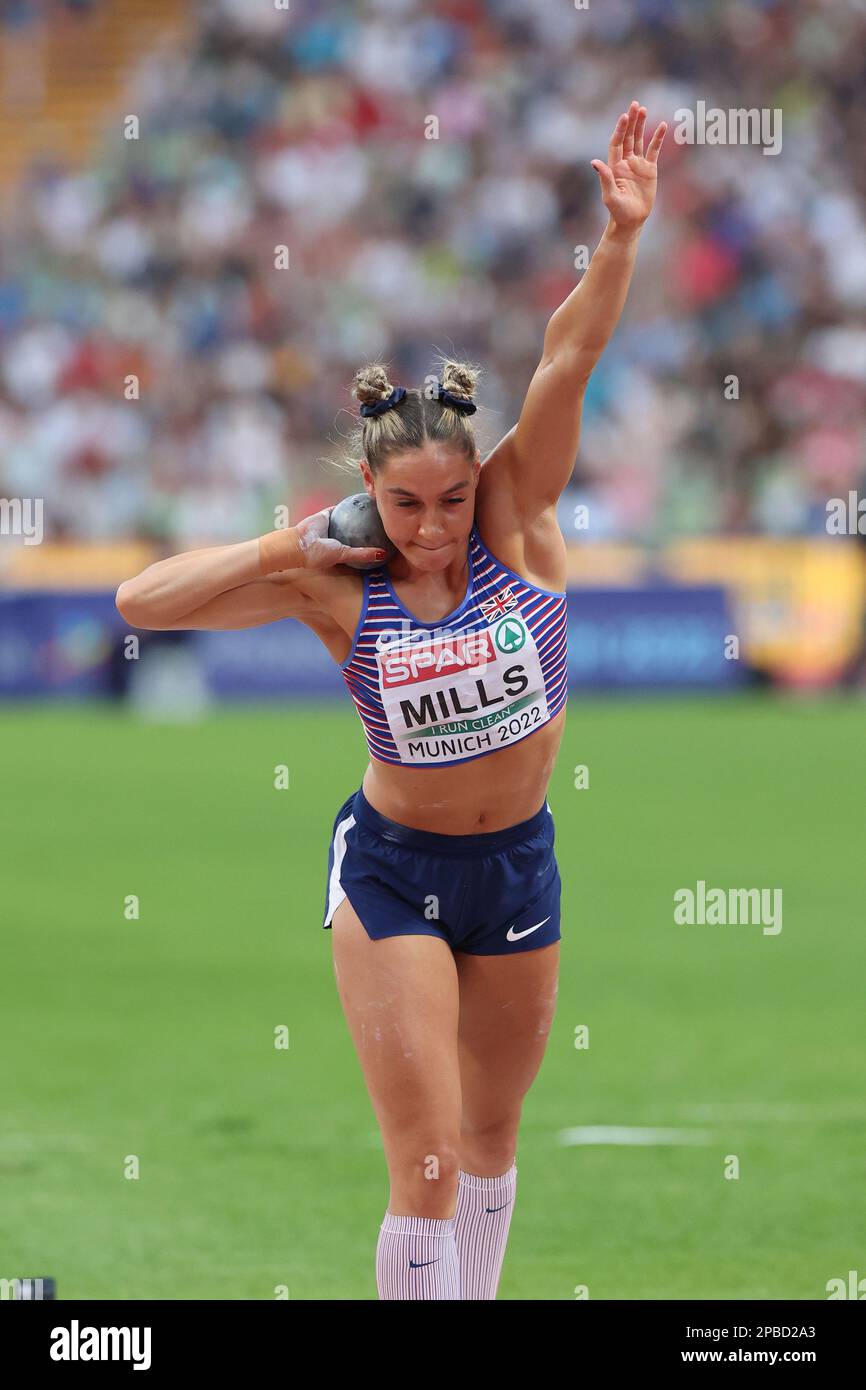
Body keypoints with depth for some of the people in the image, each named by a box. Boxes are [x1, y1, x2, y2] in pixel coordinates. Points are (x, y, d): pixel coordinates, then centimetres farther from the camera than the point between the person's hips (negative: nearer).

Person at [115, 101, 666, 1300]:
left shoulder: (517, 520, -11)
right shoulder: (337, 587, -15)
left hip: (519, 862, 3)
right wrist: (290, 546, -21)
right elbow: (142, 601, -18)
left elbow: (567, 360, -23)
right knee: (426, 1163, -9)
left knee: (489, 1139, 19)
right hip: (393, 871, -3)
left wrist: (623, 236, -34)